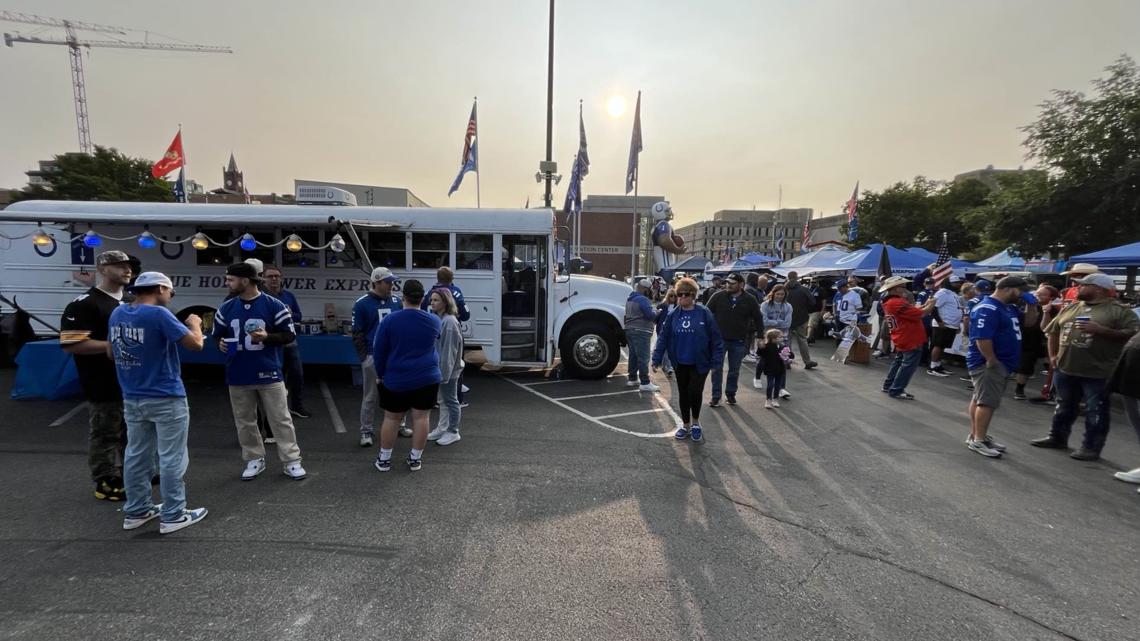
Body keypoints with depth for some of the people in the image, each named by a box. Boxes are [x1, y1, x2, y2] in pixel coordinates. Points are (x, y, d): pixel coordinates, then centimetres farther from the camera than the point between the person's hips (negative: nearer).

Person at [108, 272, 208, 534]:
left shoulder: (117, 313, 5)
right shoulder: (158, 314, -17)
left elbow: (111, 353, 17)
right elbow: (195, 344, -17)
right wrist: (194, 324, 0)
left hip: (132, 399, 8)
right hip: (166, 399, -7)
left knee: (136, 455, 16)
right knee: (172, 458, 1)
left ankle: (136, 511, 26)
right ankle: (173, 516, 8)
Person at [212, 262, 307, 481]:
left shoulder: (274, 306, -6)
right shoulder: (225, 309, 7)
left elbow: (289, 335, -4)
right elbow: (218, 335, 18)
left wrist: (267, 337, -21)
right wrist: (220, 343, -5)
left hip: (269, 374, -4)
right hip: (238, 376, 4)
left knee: (280, 419, 0)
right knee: (244, 421, 12)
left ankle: (292, 461, 8)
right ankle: (254, 459, 27)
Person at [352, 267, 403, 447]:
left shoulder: (397, 301, 6)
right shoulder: (362, 303, -4)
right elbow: (357, 333, -3)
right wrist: (364, 357, -7)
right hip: (373, 357, -4)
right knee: (371, 397, 3)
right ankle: (366, 432, 14)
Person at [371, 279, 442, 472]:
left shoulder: (389, 320, -10)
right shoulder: (434, 321, -4)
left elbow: (378, 351, -4)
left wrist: (380, 374, 9)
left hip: (395, 379, 0)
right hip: (427, 379, 1)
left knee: (391, 419, 12)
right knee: (421, 418, 8)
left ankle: (384, 459, 22)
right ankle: (415, 459, 16)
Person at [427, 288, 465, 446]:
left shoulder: (449, 321, -21)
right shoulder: (437, 319, 8)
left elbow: (449, 350, -23)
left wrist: (445, 371, -23)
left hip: (448, 369, -9)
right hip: (439, 368, 9)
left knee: (450, 400, 4)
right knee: (442, 399, 20)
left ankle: (453, 432, 17)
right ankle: (442, 428, 34)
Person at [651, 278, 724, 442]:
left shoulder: (704, 313, -10)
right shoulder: (673, 315, -1)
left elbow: (715, 337, -9)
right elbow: (663, 337, 0)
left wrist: (717, 359, -13)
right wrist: (656, 359, -3)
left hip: (699, 363, -3)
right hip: (680, 363, 3)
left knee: (695, 393, -6)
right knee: (683, 394, 12)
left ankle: (695, 423, 22)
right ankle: (686, 425, 29)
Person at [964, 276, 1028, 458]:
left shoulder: (1009, 308, 13)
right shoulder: (987, 309, -20)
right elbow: (982, 338, -27)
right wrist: (992, 361, -24)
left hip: (1002, 363, 10)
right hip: (989, 364, -10)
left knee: (980, 400, 14)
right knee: (988, 402, -8)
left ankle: (976, 435, 21)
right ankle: (978, 441, -2)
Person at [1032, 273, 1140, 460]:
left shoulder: (1120, 311, -6)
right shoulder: (1070, 309, 10)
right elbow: (1053, 331, 17)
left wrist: (1101, 330, -22)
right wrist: (1053, 355, 9)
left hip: (1098, 372, -5)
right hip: (1065, 369, 6)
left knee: (1096, 411, 4)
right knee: (1064, 407, 17)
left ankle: (1091, 447, 12)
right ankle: (1057, 437, 29)